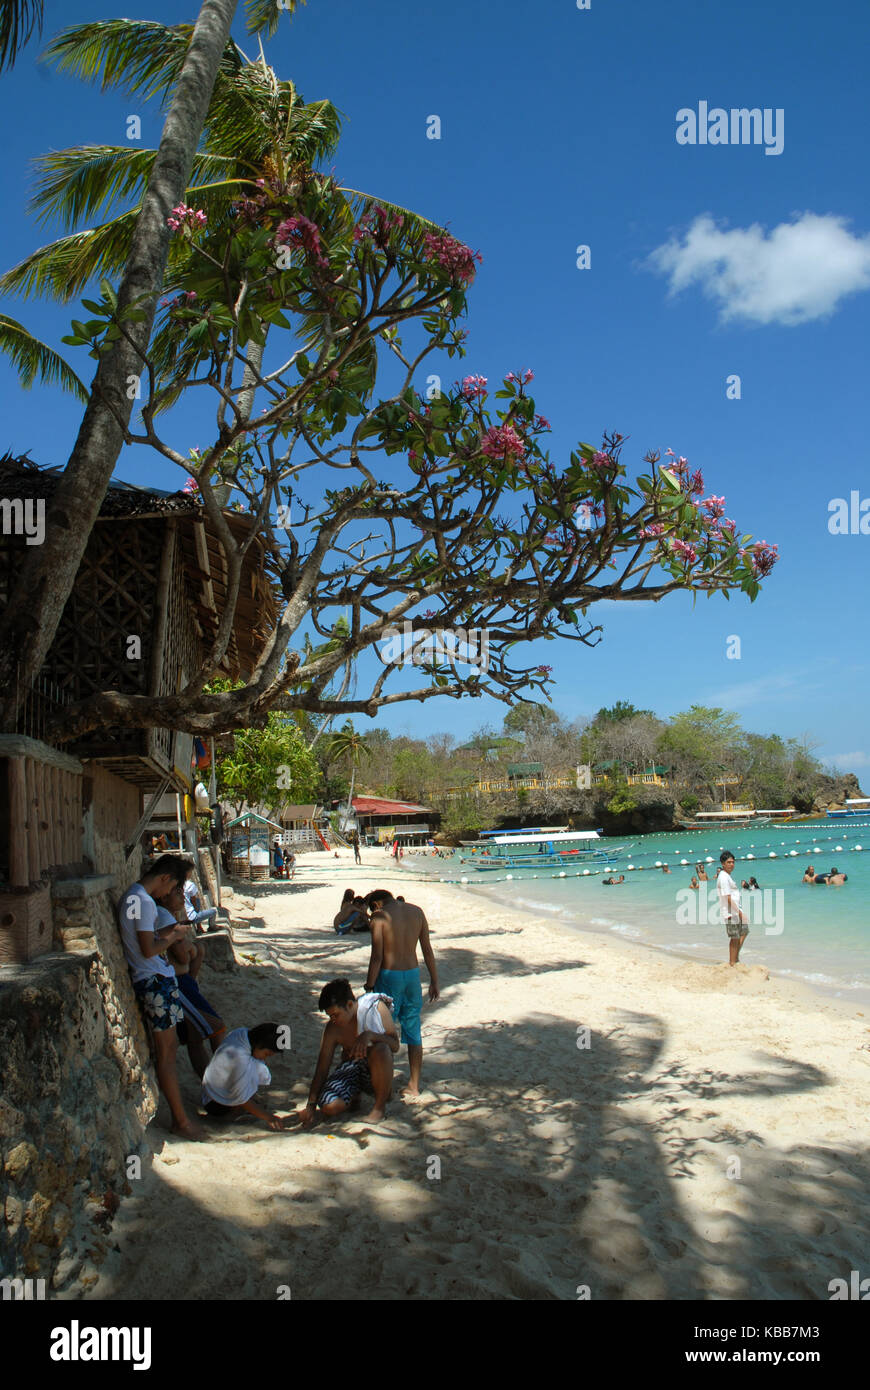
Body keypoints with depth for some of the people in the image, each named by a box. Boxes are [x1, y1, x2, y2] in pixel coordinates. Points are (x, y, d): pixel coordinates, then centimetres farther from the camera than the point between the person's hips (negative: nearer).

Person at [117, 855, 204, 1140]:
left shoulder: (131, 896, 12)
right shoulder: (144, 902, -20)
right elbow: (148, 950, -22)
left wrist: (170, 929, 16)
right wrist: (174, 937, -7)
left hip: (149, 980, 10)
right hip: (156, 983, -10)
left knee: (168, 1049, 17)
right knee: (166, 1053, -3)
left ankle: (178, 1114, 27)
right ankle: (181, 1120, 5)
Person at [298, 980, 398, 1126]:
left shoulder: (377, 1008, -14)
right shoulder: (332, 1029, -8)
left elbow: (395, 1045, -15)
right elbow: (322, 1069, -5)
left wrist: (370, 1035, -33)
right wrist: (311, 1105, -11)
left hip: (375, 1072, -2)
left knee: (380, 1049, -37)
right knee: (329, 1106, -26)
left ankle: (380, 1105, -13)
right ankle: (354, 1096, 11)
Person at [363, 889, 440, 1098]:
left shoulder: (379, 916, -10)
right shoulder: (416, 911, 5)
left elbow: (377, 957, -14)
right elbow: (428, 950, 7)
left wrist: (369, 988, -8)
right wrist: (434, 981, 13)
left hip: (389, 977, -5)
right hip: (413, 974, 5)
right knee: (414, 1032, 13)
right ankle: (414, 1086, 19)